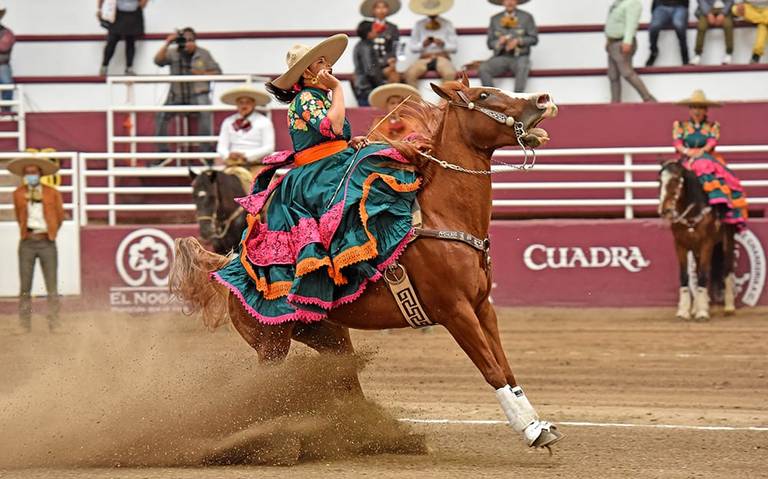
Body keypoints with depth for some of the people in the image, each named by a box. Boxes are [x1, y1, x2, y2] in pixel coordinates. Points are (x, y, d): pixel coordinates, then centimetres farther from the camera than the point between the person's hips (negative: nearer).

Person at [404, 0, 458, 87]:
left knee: (450, 74, -37)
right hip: (424, 59, 1)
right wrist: (423, 45, -13)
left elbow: (455, 47, 5)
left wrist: (443, 44, -14)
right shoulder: (419, 25, 9)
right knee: (409, 74, -32)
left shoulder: (447, 24, 7)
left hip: (442, 58, -1)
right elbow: (413, 47, 6)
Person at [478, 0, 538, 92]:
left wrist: (518, 41, -13)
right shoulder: (495, 19, 12)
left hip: (520, 57, -2)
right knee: (483, 69, -27)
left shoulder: (527, 17, 7)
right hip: (501, 57, 2)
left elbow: (534, 39, 3)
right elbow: (490, 43, 11)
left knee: (522, 68, -38)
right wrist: (499, 42, -11)